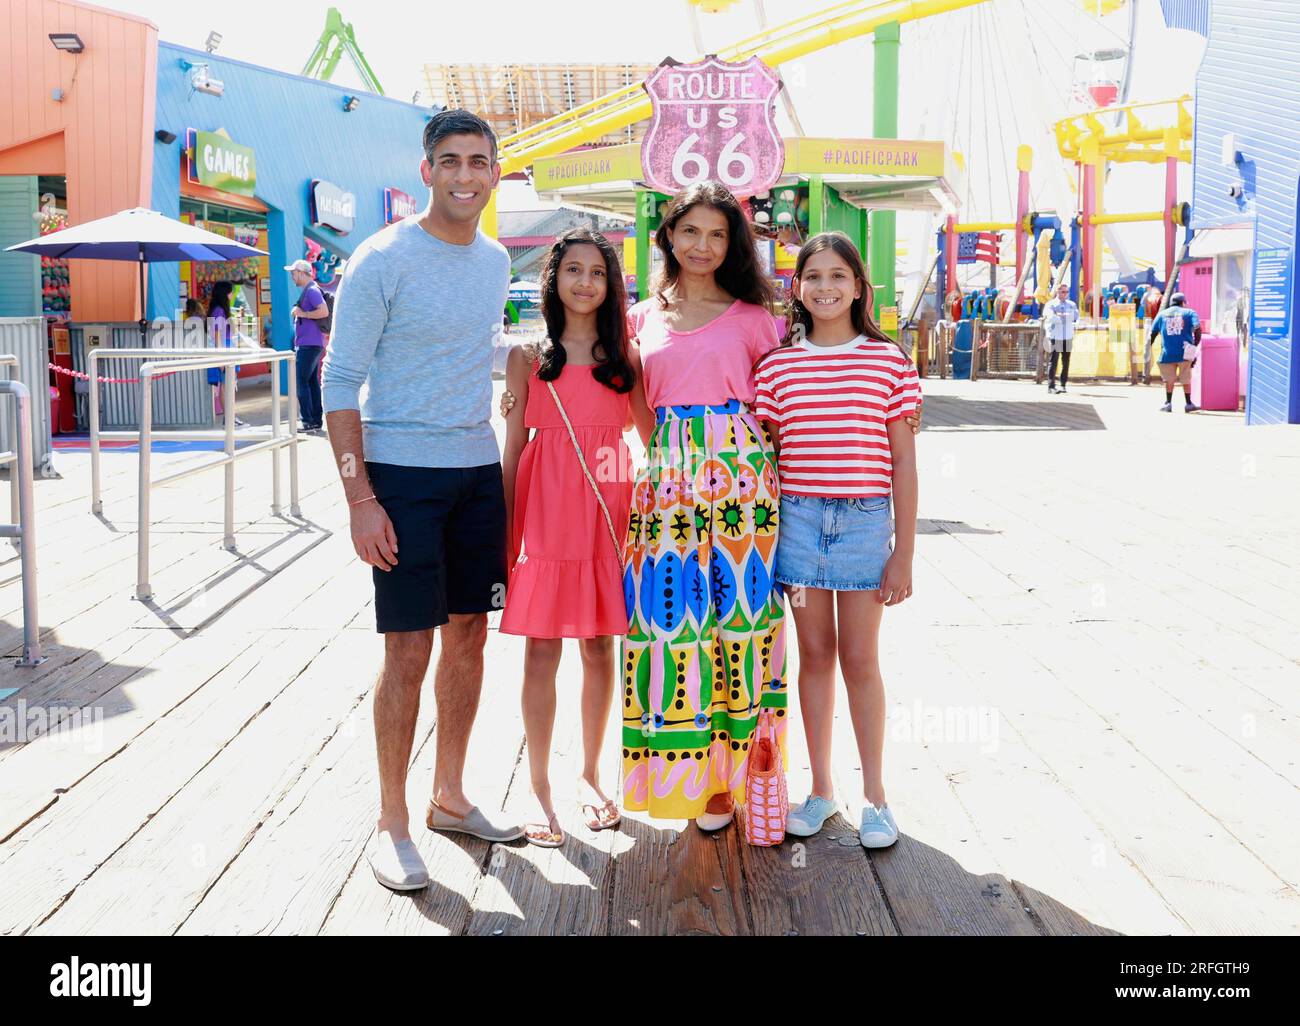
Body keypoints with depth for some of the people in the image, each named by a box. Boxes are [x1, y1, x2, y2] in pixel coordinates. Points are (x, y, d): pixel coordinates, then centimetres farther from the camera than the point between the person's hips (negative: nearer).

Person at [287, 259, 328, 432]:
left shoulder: (311, 290, -13)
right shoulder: (308, 290, 18)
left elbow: (324, 312, -26)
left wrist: (302, 313, -18)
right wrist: (298, 313, 16)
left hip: (308, 344, -10)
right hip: (312, 344, 10)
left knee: (301, 382, -9)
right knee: (313, 382, 10)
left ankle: (308, 421, -10)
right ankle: (317, 421, 12)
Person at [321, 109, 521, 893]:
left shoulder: (496, 261, 11)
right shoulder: (383, 261, -9)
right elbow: (341, 383, -10)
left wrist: (502, 468, 15)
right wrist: (361, 498, -17)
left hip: (478, 472, 6)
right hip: (403, 473, -6)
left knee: (469, 638, 11)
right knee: (409, 652, -4)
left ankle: (450, 798, 27)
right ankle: (392, 824, 10)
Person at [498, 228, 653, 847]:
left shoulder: (623, 356, 9)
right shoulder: (528, 358, 5)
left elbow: (653, 435, 11)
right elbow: (514, 448, 3)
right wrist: (506, 534, -1)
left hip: (607, 511, 2)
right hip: (546, 511, -2)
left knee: (599, 649, 9)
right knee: (542, 651, 1)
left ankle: (590, 773, 24)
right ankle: (539, 787, 12)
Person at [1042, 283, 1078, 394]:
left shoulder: (1071, 304, 15)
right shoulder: (1051, 304, 1)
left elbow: (1076, 316, 0)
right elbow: (1050, 317, -17)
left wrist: (1061, 316, -9)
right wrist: (1067, 317, -10)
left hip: (1068, 338, 4)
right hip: (1055, 337, -4)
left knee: (1066, 362, 5)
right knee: (1053, 362, -5)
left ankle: (1063, 385, 12)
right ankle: (1051, 386, -4)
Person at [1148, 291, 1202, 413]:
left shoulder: (1162, 314, 14)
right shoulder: (1189, 313, 7)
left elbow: (1153, 333, 10)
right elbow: (1197, 329, -8)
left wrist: (1148, 348, 15)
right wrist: (1195, 346, 1)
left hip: (1167, 353, 1)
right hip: (1184, 352, -1)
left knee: (1169, 379, 15)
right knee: (1186, 379, 12)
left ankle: (1168, 403, 11)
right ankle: (1188, 404, 17)